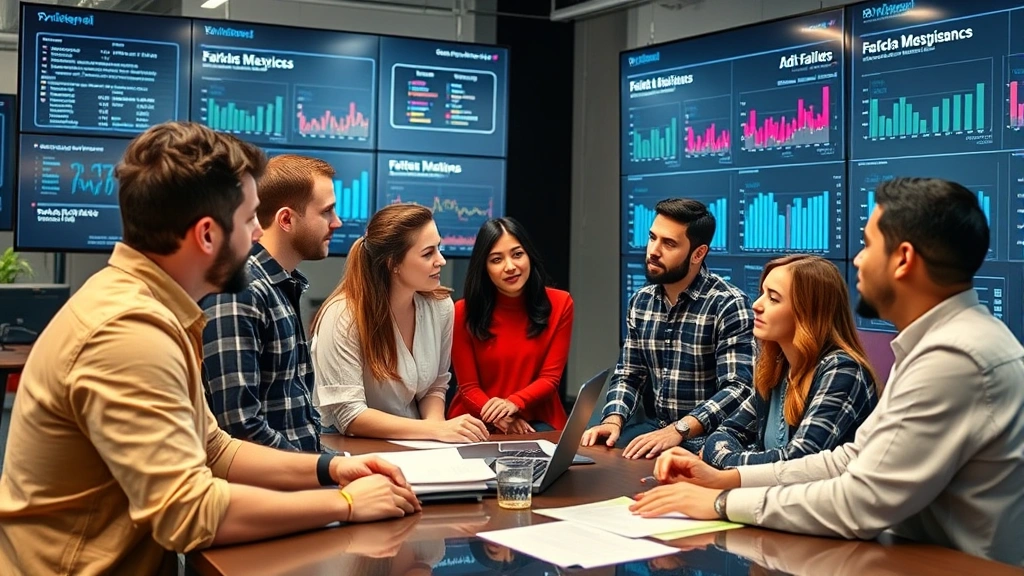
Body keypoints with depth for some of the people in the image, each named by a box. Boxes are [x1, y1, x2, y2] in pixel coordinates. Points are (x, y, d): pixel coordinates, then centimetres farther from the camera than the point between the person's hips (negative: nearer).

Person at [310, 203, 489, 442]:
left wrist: (435, 422, -11)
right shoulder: (343, 315, -18)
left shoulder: (440, 306, -3)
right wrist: (437, 430, -25)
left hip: (410, 445, 5)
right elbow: (349, 416, -20)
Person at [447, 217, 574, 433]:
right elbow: (469, 387, -3)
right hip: (478, 422, 0)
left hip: (536, 421, 1)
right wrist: (498, 419, -23)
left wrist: (514, 403, -23)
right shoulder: (464, 312, -5)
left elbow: (550, 378, -3)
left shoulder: (559, 304, -1)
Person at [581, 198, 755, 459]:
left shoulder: (729, 304, -14)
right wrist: (613, 419, -9)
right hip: (657, 426, 6)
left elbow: (738, 389, -23)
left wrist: (678, 430, -34)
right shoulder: (641, 302, 7)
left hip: (709, 437, -6)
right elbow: (628, 375, 11)